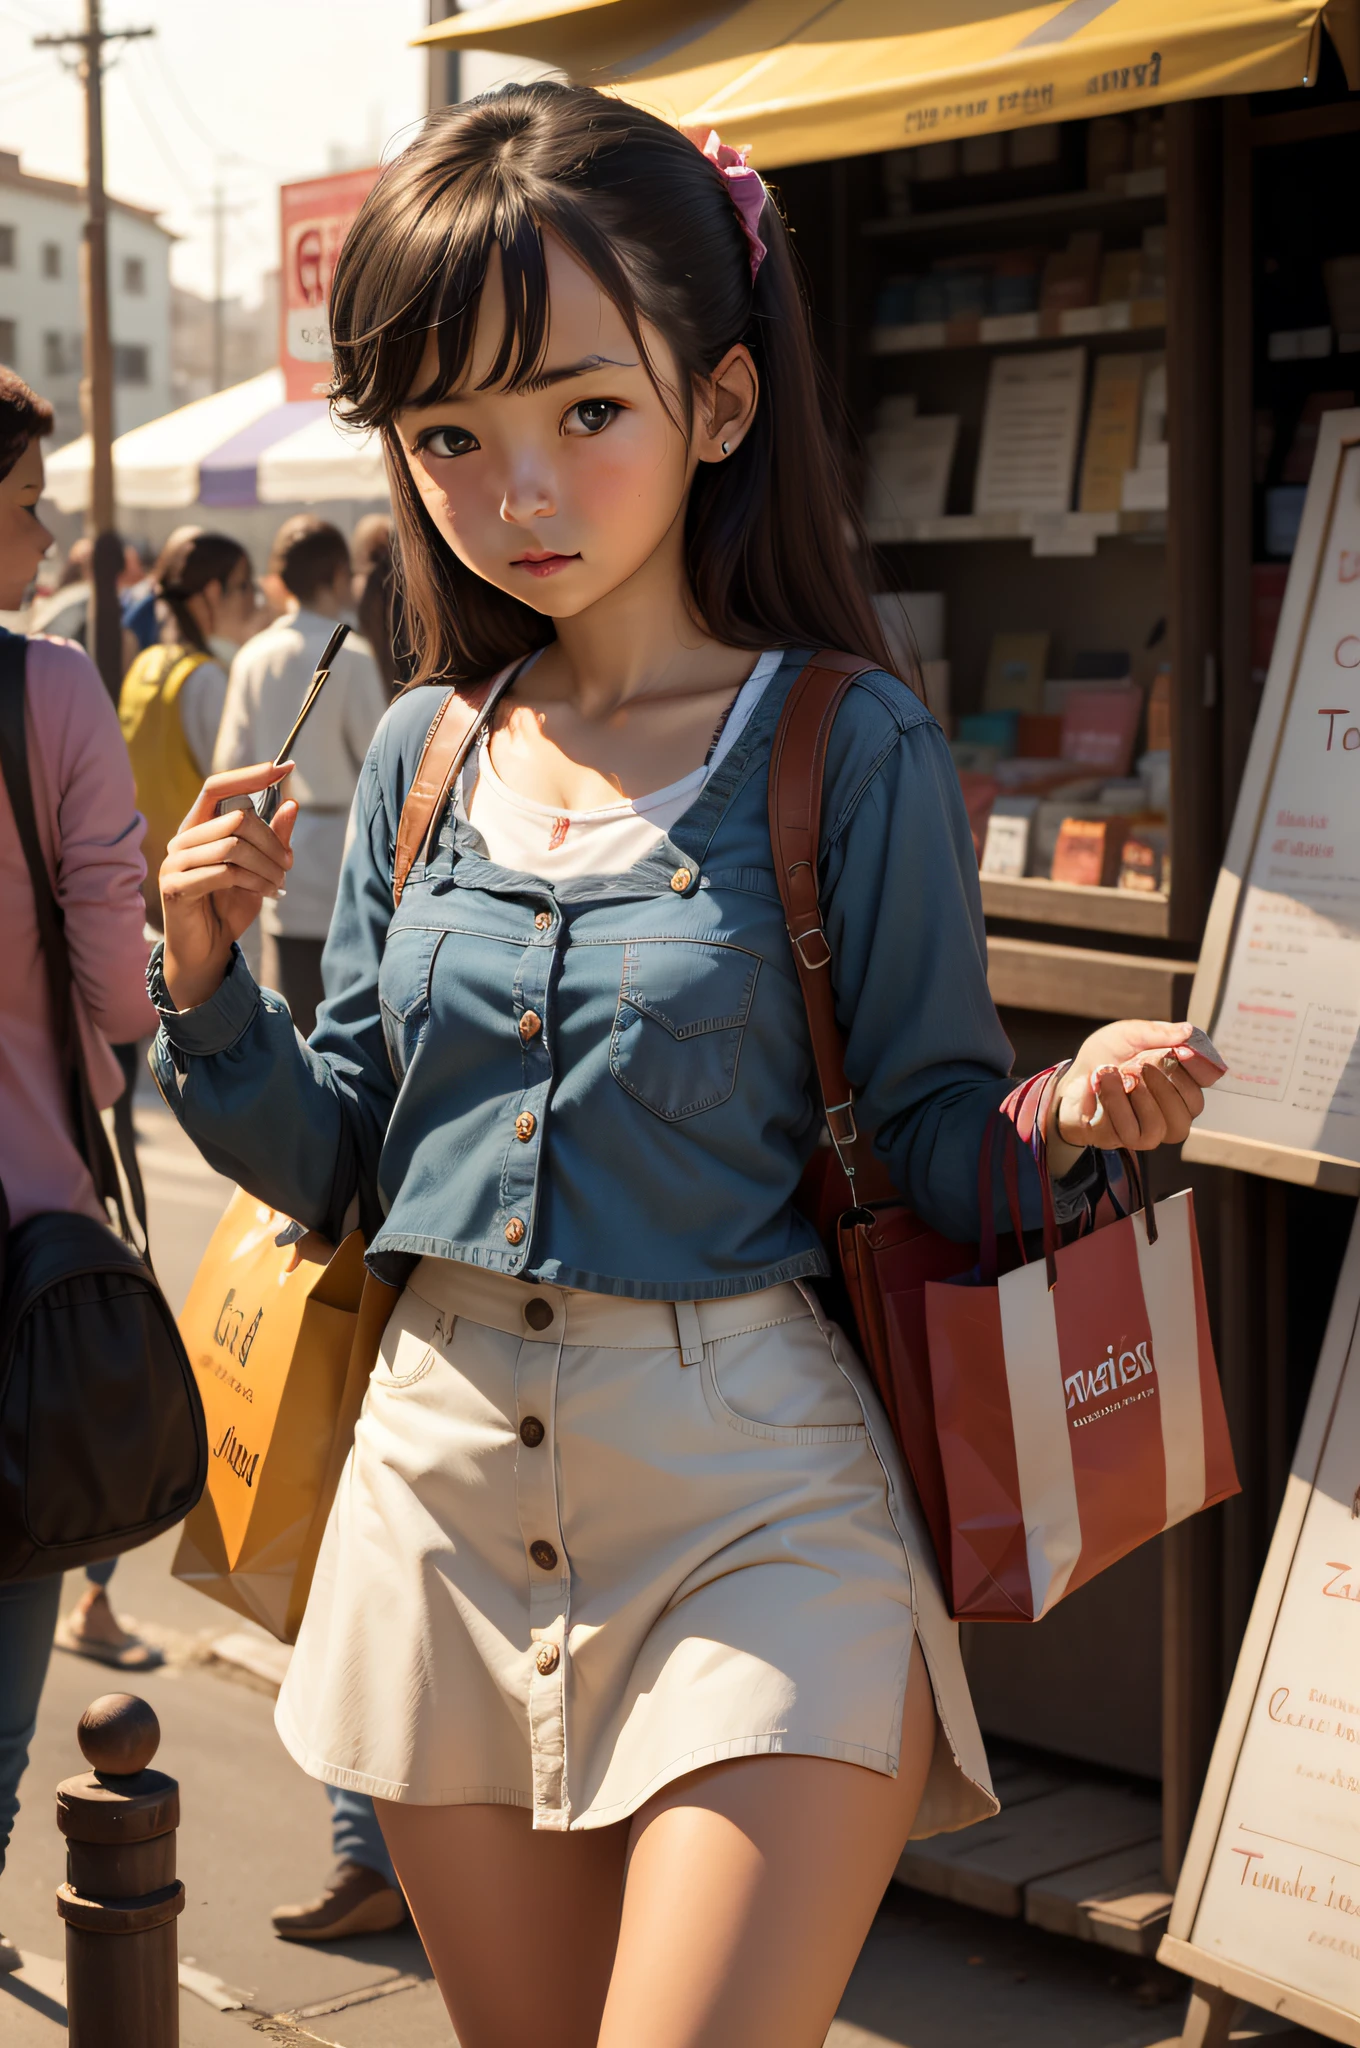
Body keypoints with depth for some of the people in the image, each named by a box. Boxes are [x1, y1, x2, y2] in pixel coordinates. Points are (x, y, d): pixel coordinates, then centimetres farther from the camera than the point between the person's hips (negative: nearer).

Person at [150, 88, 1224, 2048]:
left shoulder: (847, 748, -9)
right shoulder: (423, 758, 5)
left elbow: (930, 1146, -6)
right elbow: (335, 1164, 10)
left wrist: (1063, 1129, -26)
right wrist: (208, 981, -6)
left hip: (753, 1512, -5)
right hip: (445, 1488, 5)